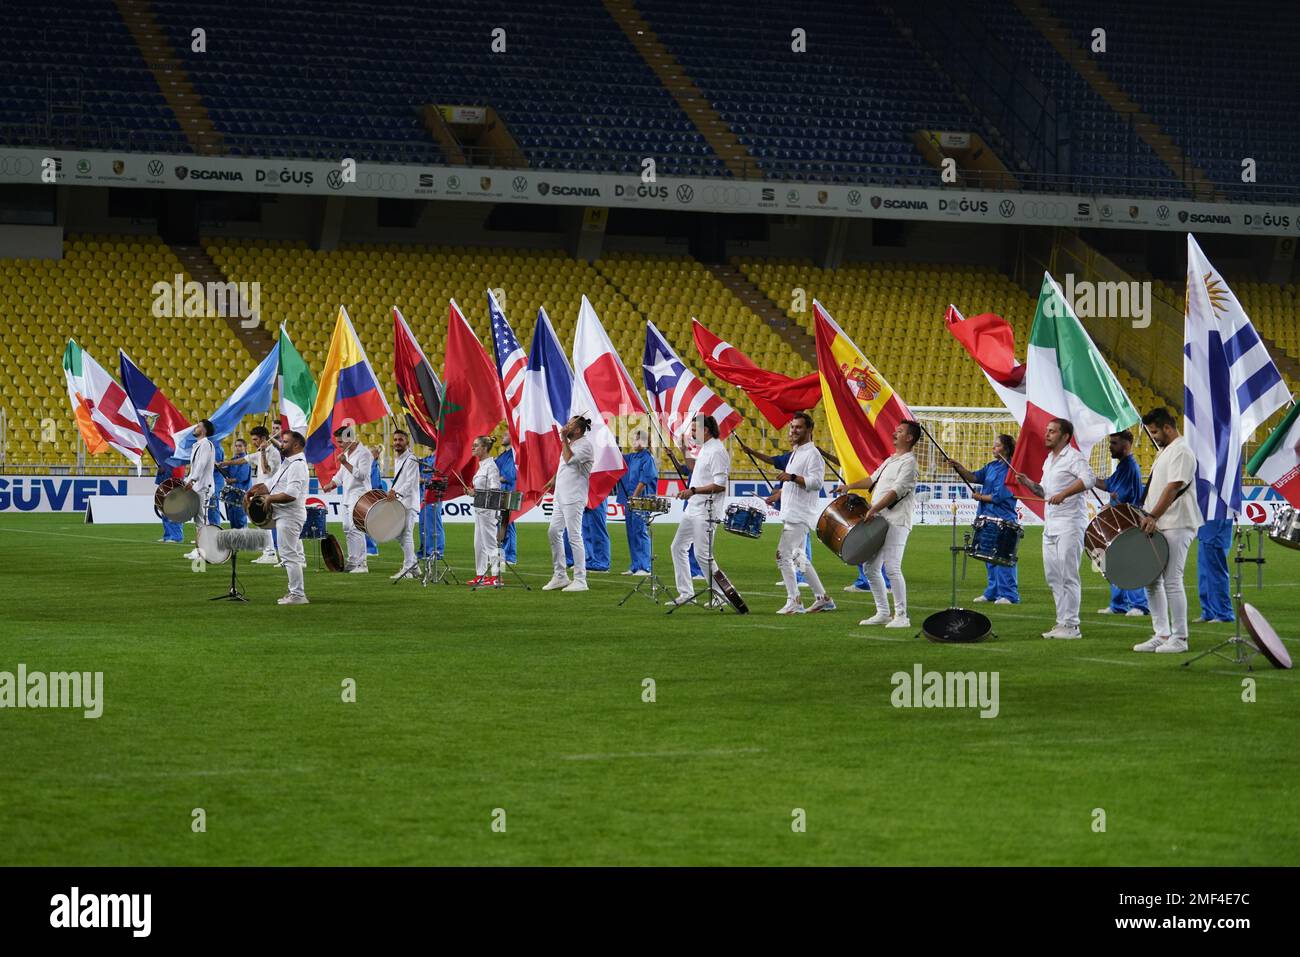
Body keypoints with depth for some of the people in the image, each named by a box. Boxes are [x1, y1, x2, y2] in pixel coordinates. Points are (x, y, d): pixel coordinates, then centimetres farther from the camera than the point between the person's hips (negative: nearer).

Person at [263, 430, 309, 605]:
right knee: (294, 555, 15)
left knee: (289, 555, -10)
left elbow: (291, 494, -27)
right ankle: (295, 592, 21)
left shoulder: (297, 465, -17)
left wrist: (269, 498, -18)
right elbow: (271, 484, 20)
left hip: (289, 516, -11)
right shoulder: (287, 463, 17)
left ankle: (297, 594, -9)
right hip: (285, 515, 11)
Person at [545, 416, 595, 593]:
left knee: (574, 536, -9)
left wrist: (564, 440, -19)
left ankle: (580, 580, -7)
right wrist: (555, 480, 18)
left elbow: (569, 459, -25)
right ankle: (560, 576, 17)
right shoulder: (570, 444, 18)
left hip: (573, 498, -10)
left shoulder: (585, 445, -12)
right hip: (561, 497, 10)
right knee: (553, 532, 10)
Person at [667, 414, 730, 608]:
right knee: (678, 547, 12)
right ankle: (685, 592, 16)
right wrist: (684, 451, 21)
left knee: (702, 554, -10)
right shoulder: (705, 449, 15)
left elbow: (720, 485, -22)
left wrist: (693, 490, -25)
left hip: (706, 511, -11)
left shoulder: (717, 452, -17)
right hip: (693, 508, 11)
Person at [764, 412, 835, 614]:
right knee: (798, 557, 14)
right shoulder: (795, 453, 20)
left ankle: (794, 601, -11)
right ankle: (823, 599, 19)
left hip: (801, 515, -11)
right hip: (791, 514, 11)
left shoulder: (812, 454, -11)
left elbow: (816, 482, -22)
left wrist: (792, 477, -28)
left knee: (783, 554, -14)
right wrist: (779, 495, 26)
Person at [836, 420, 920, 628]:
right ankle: (883, 613, 16)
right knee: (871, 568, 9)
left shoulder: (909, 462, -8)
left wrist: (874, 510, -23)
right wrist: (851, 486, 23)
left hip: (896, 521, -10)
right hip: (878, 521, 10)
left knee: (892, 568, -15)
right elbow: (874, 479, 33)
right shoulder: (890, 460, 22)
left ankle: (902, 616, -12)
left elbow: (897, 491, -18)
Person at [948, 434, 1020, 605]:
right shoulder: (991, 466, 13)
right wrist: (959, 468, -8)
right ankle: (993, 592, 23)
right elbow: (975, 477, 6)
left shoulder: (1008, 470, -13)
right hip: (988, 517, 9)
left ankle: (1009, 595, -7)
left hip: (1003, 520, -9)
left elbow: (999, 496, -16)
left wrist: (980, 497, -3)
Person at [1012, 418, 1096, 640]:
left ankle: (1071, 625, -7)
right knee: (1053, 576, 9)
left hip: (1070, 524, -9)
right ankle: (1062, 622, 15)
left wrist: (1064, 494, -31)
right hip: (1050, 525, 9)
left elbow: (1089, 479, -24)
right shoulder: (1049, 460, 19)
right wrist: (1029, 484, 7)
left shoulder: (1073, 457, -9)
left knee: (1068, 576, -9)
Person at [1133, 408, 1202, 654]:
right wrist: (1146, 516, 17)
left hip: (1176, 526, -10)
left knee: (1171, 582, -8)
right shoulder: (1164, 451, 19)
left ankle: (1179, 638, -3)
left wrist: (1153, 516, -25)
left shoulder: (1182, 452, -12)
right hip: (1157, 526, 10)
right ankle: (1162, 635, 14)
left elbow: (1173, 488, -21)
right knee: (1152, 581, 9)